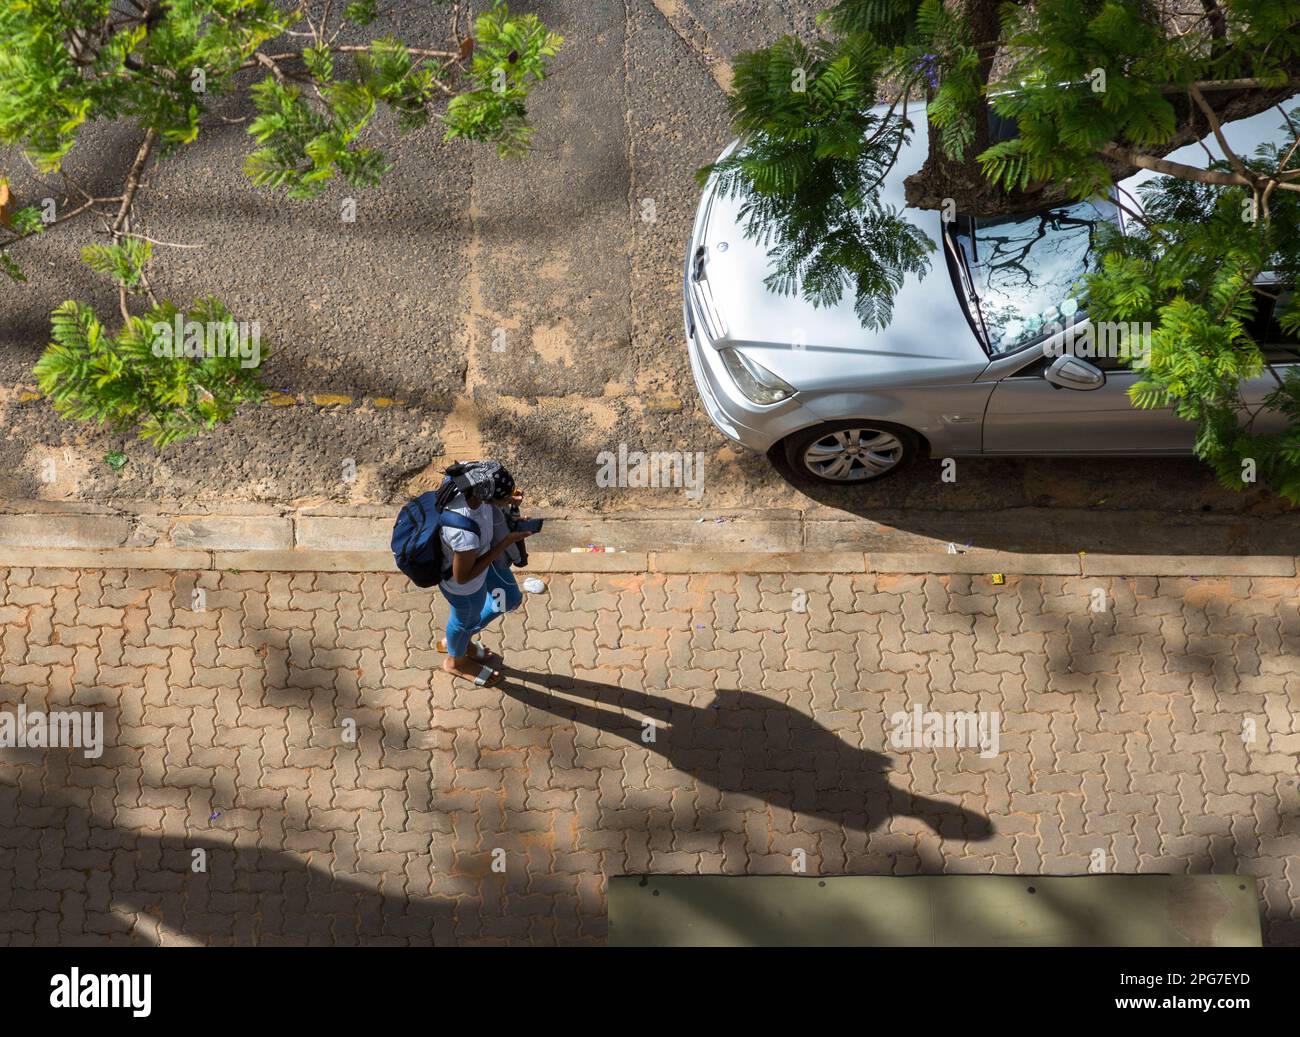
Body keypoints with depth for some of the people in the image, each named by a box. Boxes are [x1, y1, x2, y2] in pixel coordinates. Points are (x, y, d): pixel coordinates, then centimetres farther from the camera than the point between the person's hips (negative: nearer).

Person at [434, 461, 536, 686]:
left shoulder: (466, 477, -28)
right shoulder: (465, 533, -47)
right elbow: (463, 576, -29)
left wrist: (509, 500, -19)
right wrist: (505, 543, -28)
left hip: (476, 554, 7)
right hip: (463, 587, -7)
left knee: (510, 598, 30)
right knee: (467, 618, 26)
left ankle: (453, 640, 56)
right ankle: (455, 661, 64)